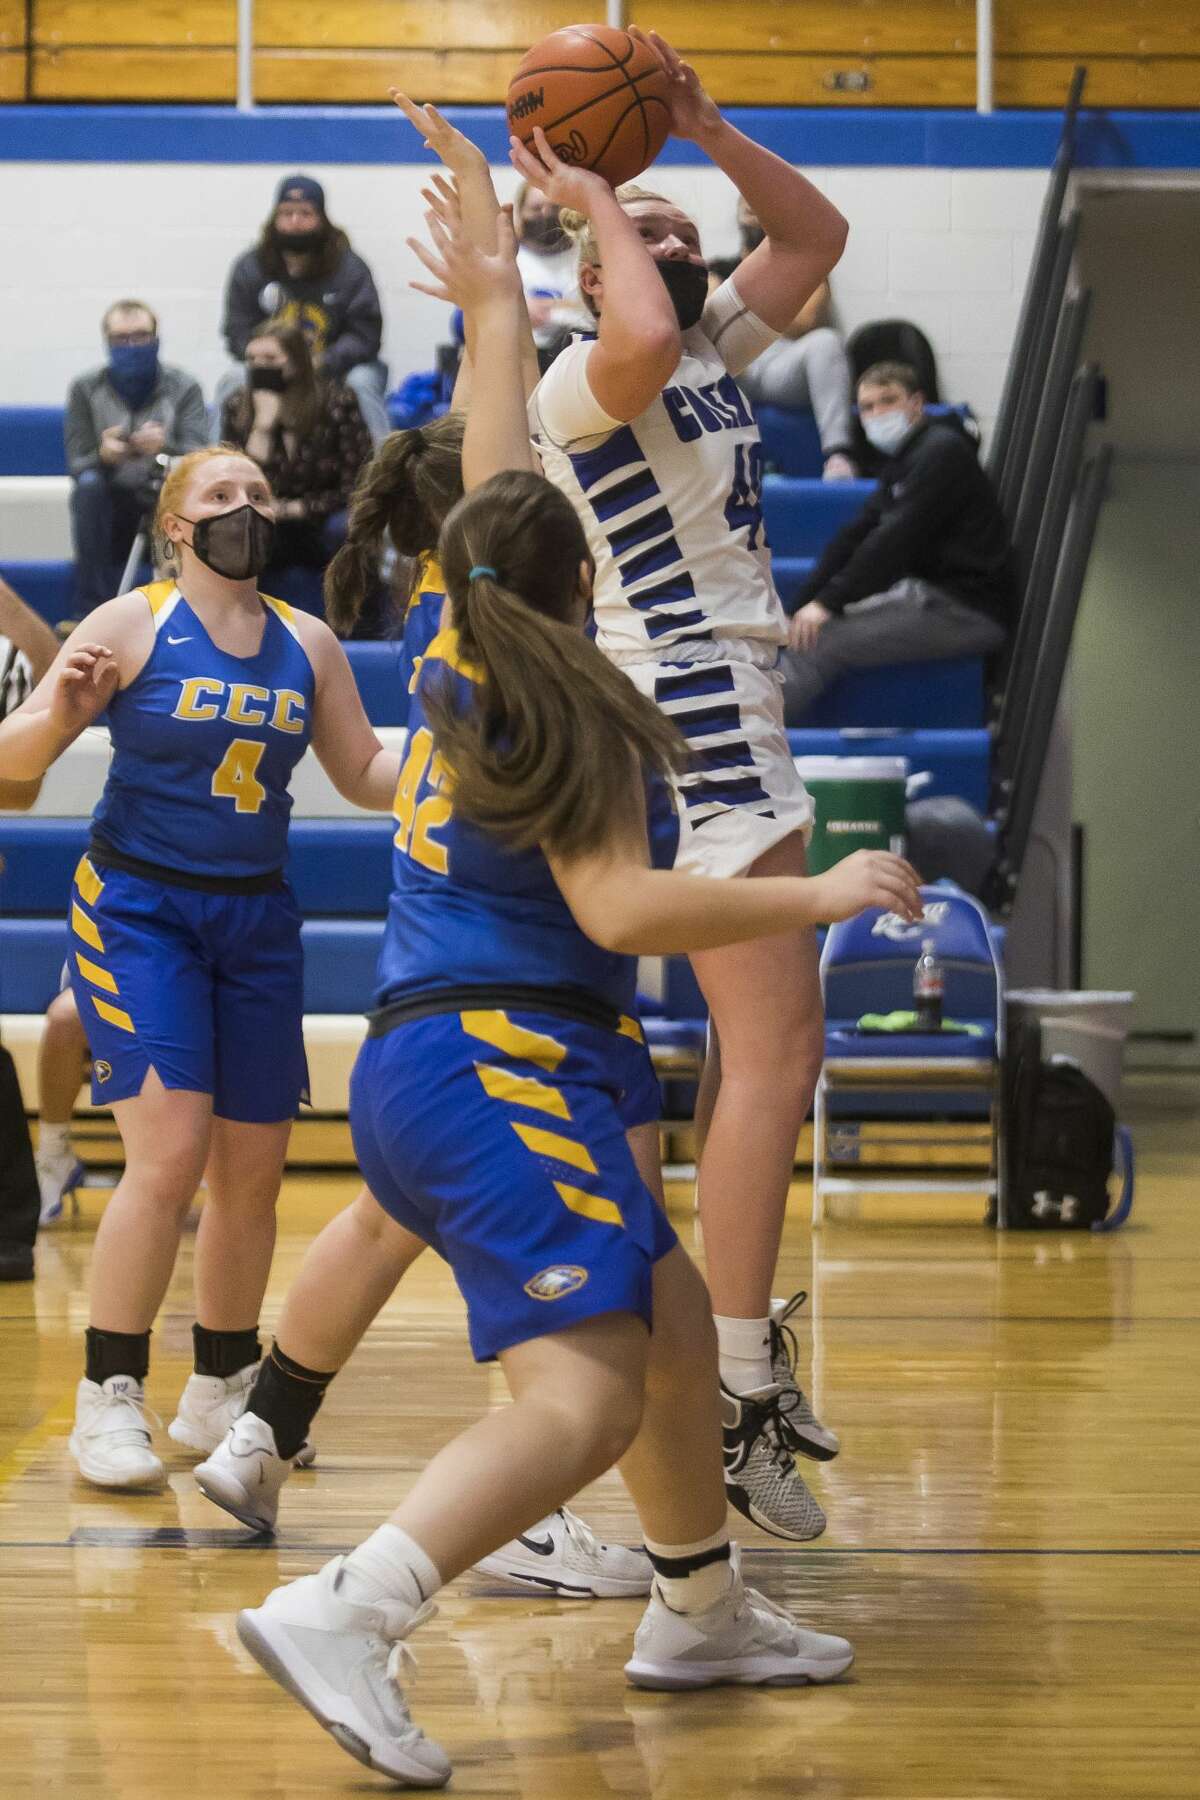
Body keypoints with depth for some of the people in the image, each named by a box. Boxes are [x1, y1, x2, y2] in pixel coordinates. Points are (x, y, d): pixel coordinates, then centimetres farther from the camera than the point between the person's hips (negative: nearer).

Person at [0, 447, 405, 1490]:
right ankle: (109, 1400, -7)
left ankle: (222, 1393, 21)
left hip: (255, 919, 5)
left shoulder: (307, 644, 7)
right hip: (137, 907, -5)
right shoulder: (132, 624, -6)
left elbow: (367, 776, 14)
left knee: (254, 1170, 6)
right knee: (170, 1152, -17)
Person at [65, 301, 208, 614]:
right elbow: (77, 465, -3)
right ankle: (92, 609, -29)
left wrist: (166, 448, -35)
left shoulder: (184, 388, 1)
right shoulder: (86, 390, 3)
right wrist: (103, 456, -28)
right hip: (113, 511, 1)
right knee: (89, 485, -31)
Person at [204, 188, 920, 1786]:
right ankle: (345, 1614, -37)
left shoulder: (467, 661, 13)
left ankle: (702, 1613, 31)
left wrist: (496, 310, 38)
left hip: (421, 1065, 10)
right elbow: (622, 909, -18)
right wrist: (822, 893, -11)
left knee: (673, 1328, 21)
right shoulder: (568, 714, -9)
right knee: (584, 1390, -21)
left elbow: (496, 489, 28)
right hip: (504, 1061, -10)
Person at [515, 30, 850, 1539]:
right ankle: (737, 1396, -17)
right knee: (773, 1050, -16)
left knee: (767, 1045, 16)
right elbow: (640, 340, -34)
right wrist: (589, 198, -18)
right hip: (691, 715, -10)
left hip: (728, 713, 10)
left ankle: (744, 1342, 26)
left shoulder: (712, 346, 17)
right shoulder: (582, 381, -10)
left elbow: (816, 238, 21)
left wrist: (706, 133, 9)